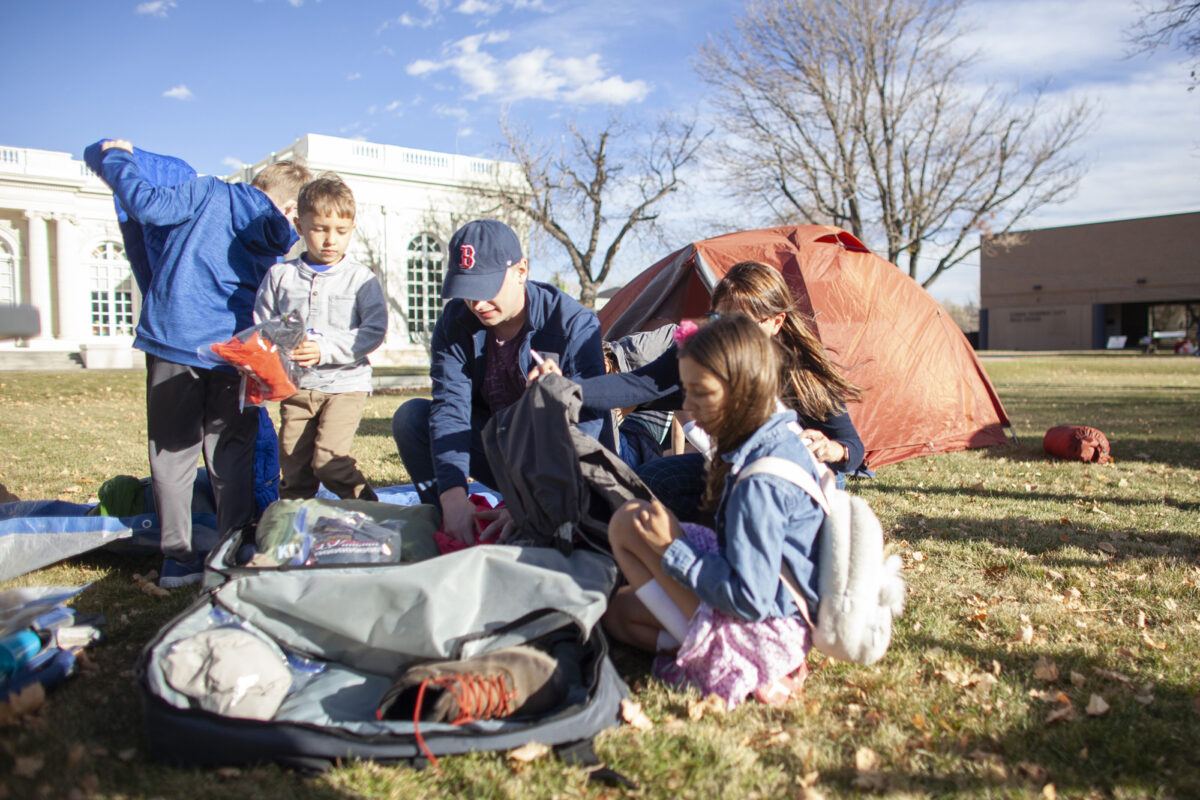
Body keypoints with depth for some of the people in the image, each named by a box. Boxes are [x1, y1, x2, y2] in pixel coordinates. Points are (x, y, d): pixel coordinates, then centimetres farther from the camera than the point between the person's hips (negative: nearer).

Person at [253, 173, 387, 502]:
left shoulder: (361, 277, -1)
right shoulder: (279, 275, 7)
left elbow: (374, 331, -8)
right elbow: (260, 327, 11)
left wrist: (325, 349, -18)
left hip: (345, 383, -3)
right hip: (295, 386, 4)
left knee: (328, 459, -17)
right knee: (293, 468, 7)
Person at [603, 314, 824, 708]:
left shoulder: (758, 483, -27)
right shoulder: (783, 439, 1)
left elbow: (749, 599, -27)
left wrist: (672, 550, -19)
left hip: (767, 629, -10)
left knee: (629, 522, -13)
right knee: (619, 610, 17)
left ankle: (707, 653, -8)